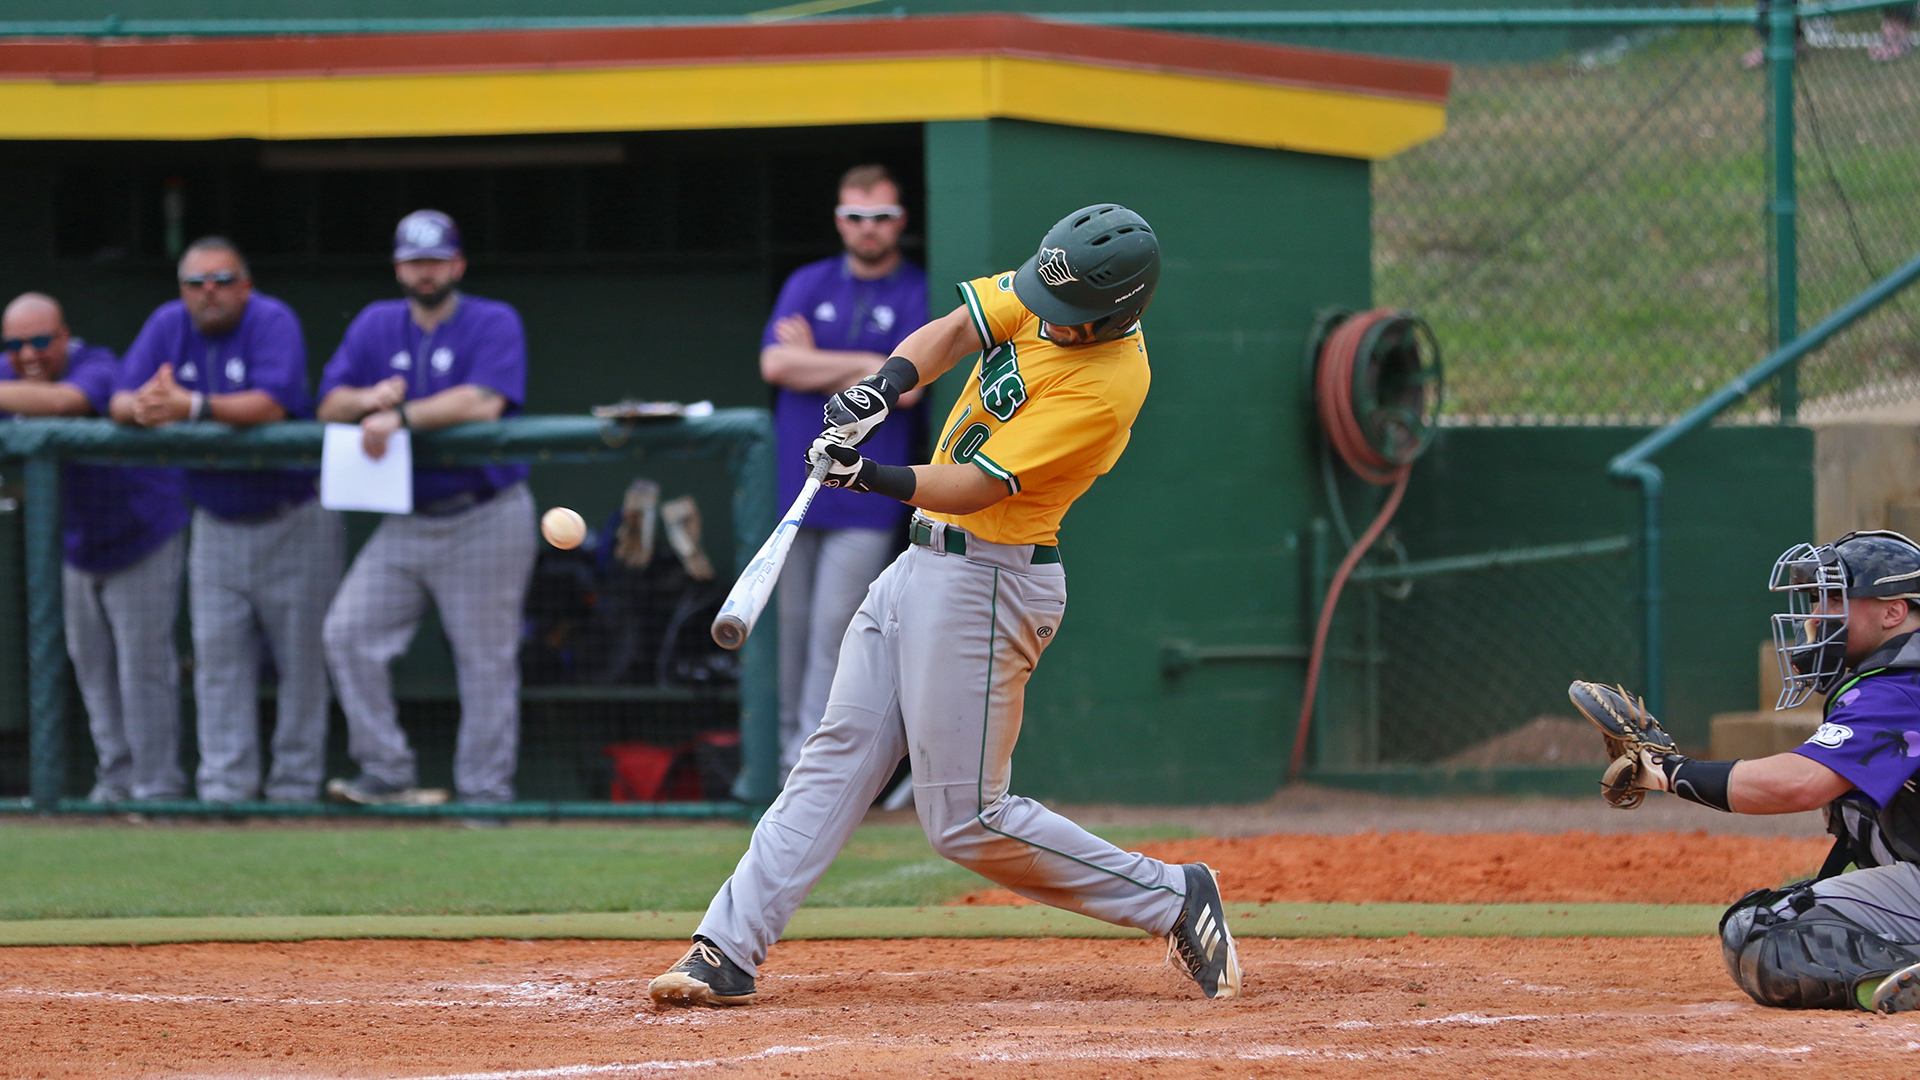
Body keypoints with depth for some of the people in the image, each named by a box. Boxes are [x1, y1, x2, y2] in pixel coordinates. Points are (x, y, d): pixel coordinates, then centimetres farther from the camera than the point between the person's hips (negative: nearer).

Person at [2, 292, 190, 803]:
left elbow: (62, 402, -50)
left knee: (143, 664, -6)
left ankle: (157, 784, 2)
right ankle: (116, 776, 22)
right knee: (92, 666, 11)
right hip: (79, 544, 7)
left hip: (142, 533, -7)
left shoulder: (98, 370, -28)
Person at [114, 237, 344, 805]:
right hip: (216, 522, 5)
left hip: (293, 518, -4)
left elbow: (272, 405, -30)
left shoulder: (273, 322, -16)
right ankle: (223, 788, 2)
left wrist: (191, 406, -39)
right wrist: (142, 407, -30)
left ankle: (295, 788, 6)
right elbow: (120, 401, -5)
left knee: (301, 658, -1)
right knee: (217, 656, 0)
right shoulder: (168, 326, 1)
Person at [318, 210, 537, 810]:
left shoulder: (494, 325, -5)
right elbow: (330, 405, 5)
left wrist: (401, 416, -25)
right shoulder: (376, 326, 11)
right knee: (349, 634, -6)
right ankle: (388, 774, 0)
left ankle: (485, 795, 4)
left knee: (486, 660, -2)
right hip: (404, 523, 5)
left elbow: (483, 403, -21)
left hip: (485, 519, -5)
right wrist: (370, 398, -17)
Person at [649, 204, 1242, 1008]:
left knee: (965, 820, -4)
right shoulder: (1048, 295, -1)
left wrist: (873, 479, -36)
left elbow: (973, 487, -26)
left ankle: (1173, 900, 6)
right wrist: (886, 385, -22)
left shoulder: (1102, 389, -24)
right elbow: (951, 333, -3)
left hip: (983, 585, -9)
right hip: (924, 567, 9)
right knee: (837, 757, 5)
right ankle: (728, 949, 5)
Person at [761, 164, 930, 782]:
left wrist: (815, 366, -4)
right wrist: (867, 365, -8)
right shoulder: (808, 286, 11)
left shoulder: (919, 295, 1)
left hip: (867, 493, -3)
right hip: (793, 479, 3)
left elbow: (905, 389, -11)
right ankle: (782, 748, 13)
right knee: (788, 624, 5)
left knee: (836, 624, -9)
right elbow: (775, 365, -4)